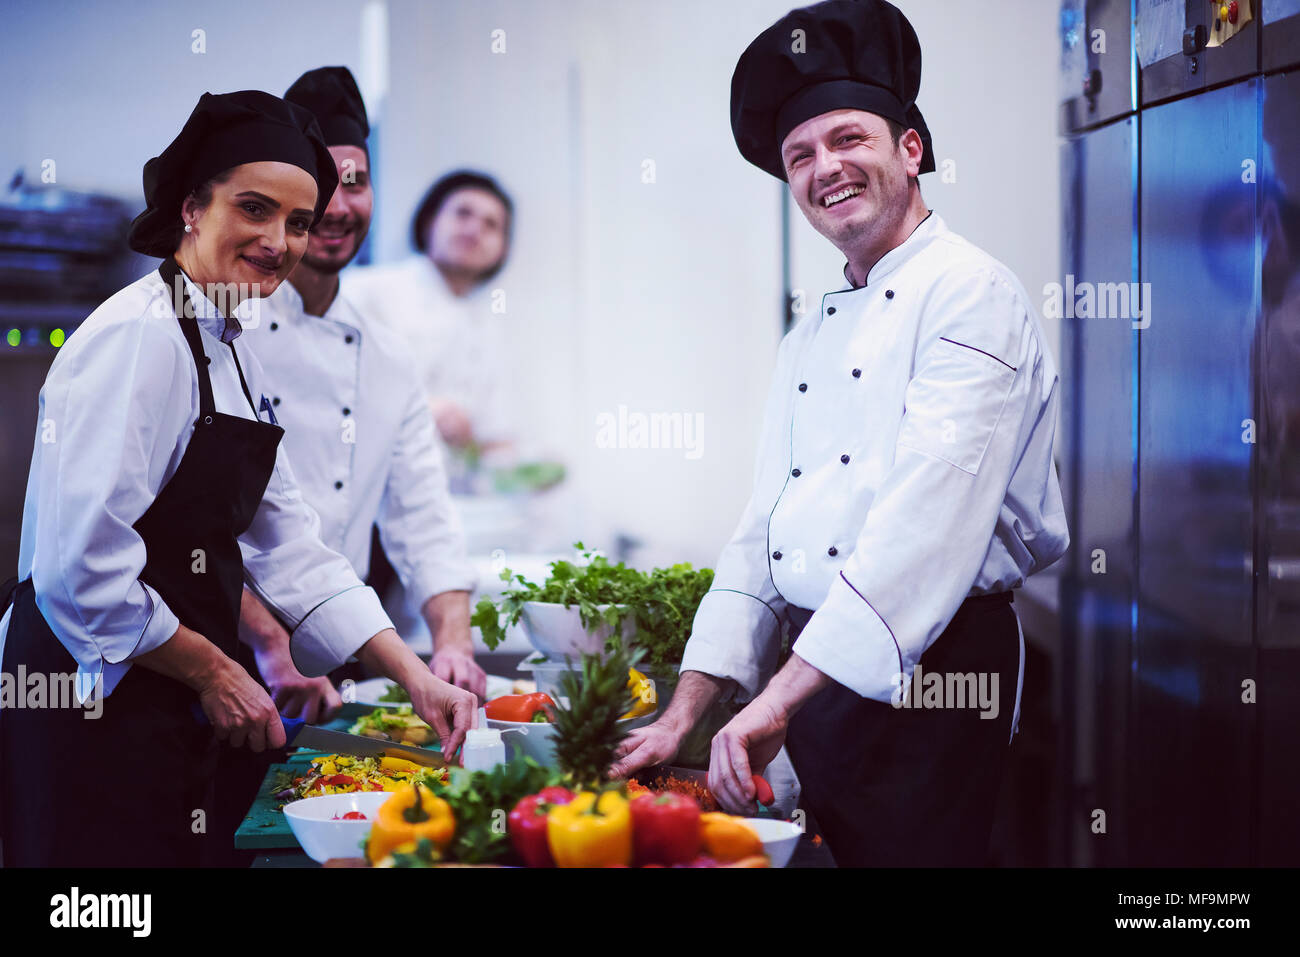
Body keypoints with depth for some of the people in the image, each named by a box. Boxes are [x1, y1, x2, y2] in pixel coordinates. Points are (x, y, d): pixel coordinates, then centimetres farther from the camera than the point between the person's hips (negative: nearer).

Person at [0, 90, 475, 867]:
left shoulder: (230, 352, 12)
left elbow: (289, 548, 12)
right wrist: (213, 672, -11)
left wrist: (412, 675, 5)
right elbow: (82, 573, -24)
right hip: (92, 715, -9)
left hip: (176, 712, 9)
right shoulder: (140, 338, -17)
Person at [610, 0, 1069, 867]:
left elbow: (930, 512, -22)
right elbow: (762, 531, 16)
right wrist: (688, 708, 6)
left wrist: (782, 697, -26)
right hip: (815, 667, 8)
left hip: (933, 667, -7)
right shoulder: (812, 337, 16)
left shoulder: (970, 292, -10)